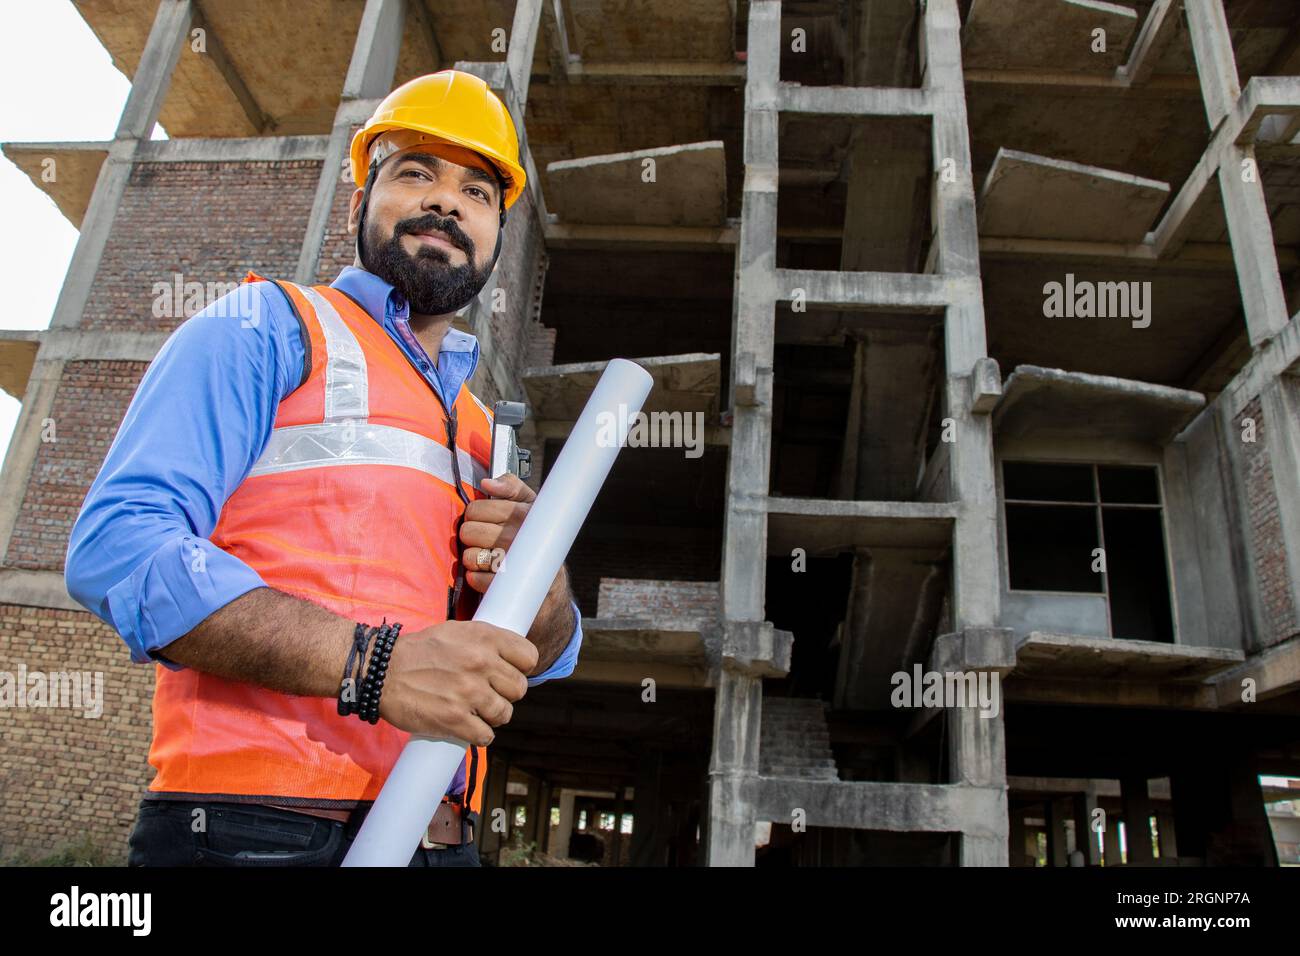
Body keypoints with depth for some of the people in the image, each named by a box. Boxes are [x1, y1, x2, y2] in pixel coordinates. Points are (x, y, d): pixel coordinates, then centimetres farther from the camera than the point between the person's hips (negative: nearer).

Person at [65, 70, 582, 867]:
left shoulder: (486, 435, 17)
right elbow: (114, 545, -14)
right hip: (253, 830, -5)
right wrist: (373, 664, -23)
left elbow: (547, 657, 16)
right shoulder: (269, 327, 0)